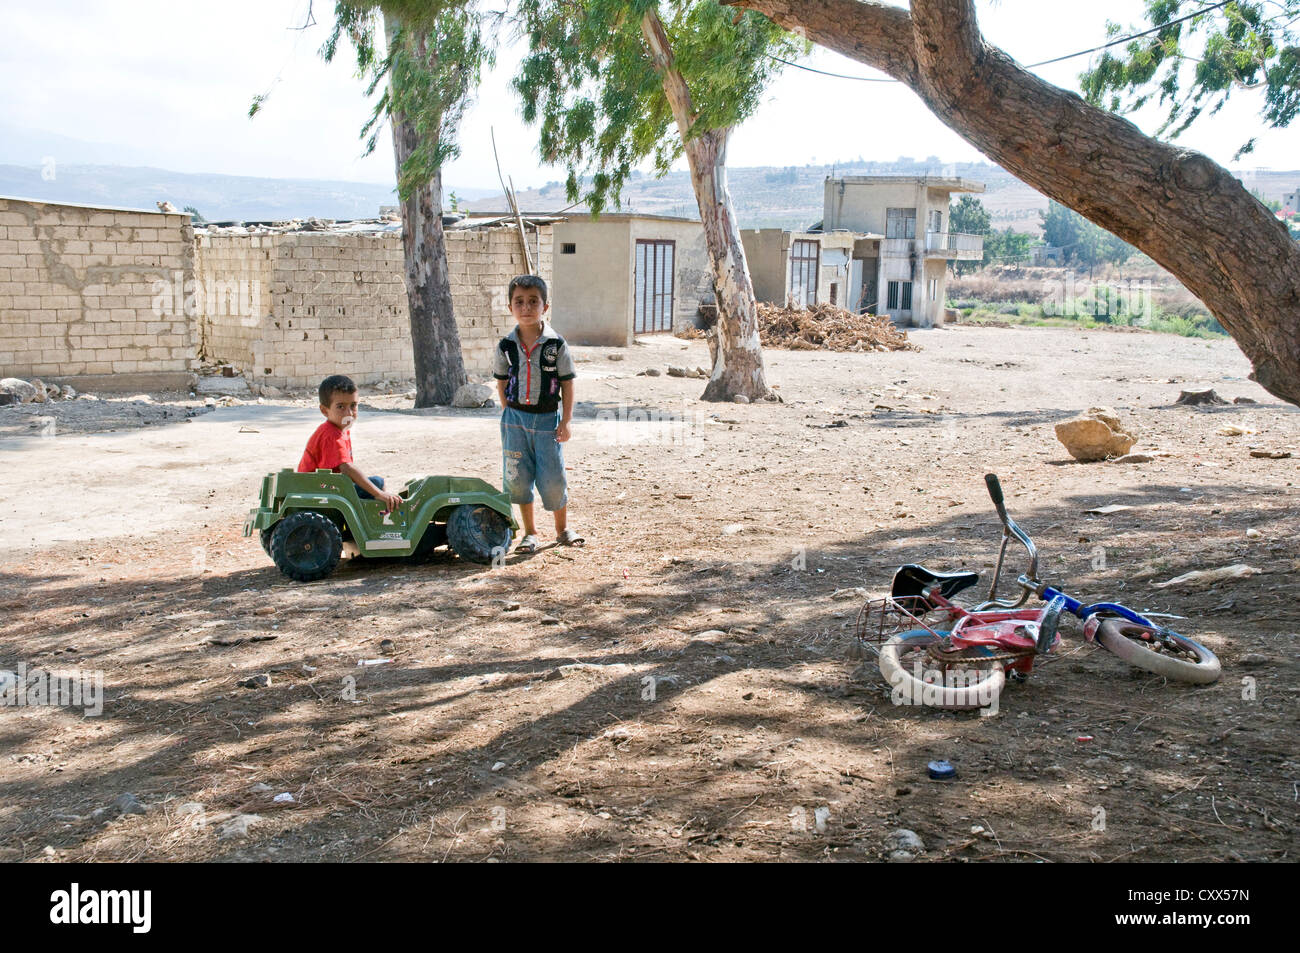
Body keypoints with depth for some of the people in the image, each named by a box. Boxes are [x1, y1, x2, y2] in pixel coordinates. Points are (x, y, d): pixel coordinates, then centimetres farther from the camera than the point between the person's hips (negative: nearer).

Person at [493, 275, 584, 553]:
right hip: (515, 418, 2)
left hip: (548, 419, -2)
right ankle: (529, 533, 20)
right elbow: (502, 382, 12)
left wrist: (566, 420, -5)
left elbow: (567, 383, -2)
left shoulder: (556, 345, -6)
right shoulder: (506, 346, 0)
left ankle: (562, 529, 24)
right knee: (518, 477, 4)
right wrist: (508, 413, 6)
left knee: (553, 478, 0)